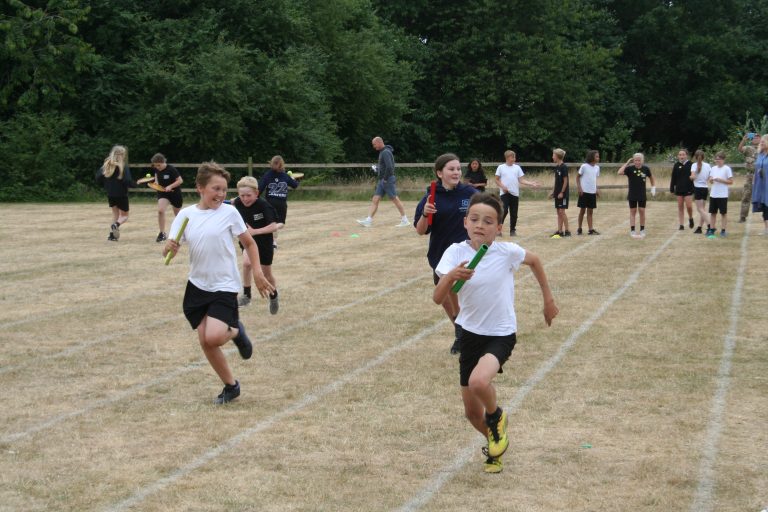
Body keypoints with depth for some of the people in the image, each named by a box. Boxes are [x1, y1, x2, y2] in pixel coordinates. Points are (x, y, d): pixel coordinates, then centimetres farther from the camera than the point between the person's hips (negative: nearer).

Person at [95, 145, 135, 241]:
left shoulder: (106, 165, -1)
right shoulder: (124, 167, -16)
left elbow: (98, 178, -3)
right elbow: (128, 182, -22)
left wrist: (106, 185, 12)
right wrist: (135, 184, -2)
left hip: (110, 194, 5)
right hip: (121, 195, -5)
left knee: (115, 214, 20)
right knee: (124, 216, 11)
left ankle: (112, 235, 8)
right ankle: (116, 225, -21)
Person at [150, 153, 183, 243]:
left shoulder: (171, 169, -22)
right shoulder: (157, 169, -6)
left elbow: (180, 180, -19)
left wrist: (170, 186, -30)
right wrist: (156, 182, -1)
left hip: (174, 192, -3)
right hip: (162, 193, 3)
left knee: (178, 214, 15)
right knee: (160, 210, -23)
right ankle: (162, 234, -15)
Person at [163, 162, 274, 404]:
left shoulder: (229, 212, -7)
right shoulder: (186, 214, -1)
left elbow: (249, 243, 4)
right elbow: (169, 252, -3)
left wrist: (257, 272, -2)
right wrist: (168, 247, -26)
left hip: (224, 286, -3)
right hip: (197, 286, 4)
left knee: (213, 337, -21)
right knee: (204, 341, 2)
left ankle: (236, 331, 14)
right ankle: (231, 386, 20)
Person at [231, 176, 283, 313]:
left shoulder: (263, 205, -29)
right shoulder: (238, 203, -16)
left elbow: (273, 226, -30)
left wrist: (255, 231, -37)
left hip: (264, 241, -3)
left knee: (267, 273, 12)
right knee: (247, 262, -24)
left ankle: (274, 298, 39)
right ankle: (246, 295, -6)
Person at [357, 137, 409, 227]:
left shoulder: (386, 152, -15)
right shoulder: (382, 152, 16)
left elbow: (389, 167, -25)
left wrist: (385, 179, -19)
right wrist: (377, 168, 12)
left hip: (388, 180, -10)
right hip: (382, 181, 10)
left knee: (395, 199, -4)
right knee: (375, 199, 3)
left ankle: (405, 220, 3)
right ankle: (368, 220, 0)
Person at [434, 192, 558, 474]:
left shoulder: (507, 251, -14)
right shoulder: (456, 252, -13)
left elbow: (534, 261, 9)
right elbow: (438, 299, -23)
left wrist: (548, 299, 14)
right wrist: (451, 277, -43)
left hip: (501, 334, -3)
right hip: (470, 333, 3)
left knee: (479, 381, -32)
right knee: (472, 412, 10)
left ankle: (496, 416, 2)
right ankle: (496, 445, 41)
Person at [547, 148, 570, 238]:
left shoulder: (564, 167, -13)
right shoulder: (556, 167, 12)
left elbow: (565, 181, -14)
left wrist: (562, 192, -17)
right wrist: (553, 192, 16)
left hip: (562, 194, -8)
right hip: (557, 193, 8)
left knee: (562, 211, -8)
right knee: (558, 212, 8)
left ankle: (567, 231, -4)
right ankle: (560, 231, 11)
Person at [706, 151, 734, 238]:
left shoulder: (727, 169, -7)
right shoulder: (713, 168, 9)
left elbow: (731, 181, -9)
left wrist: (720, 180, -17)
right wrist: (711, 180, -9)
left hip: (723, 195, -5)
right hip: (713, 194, 5)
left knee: (723, 212, 3)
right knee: (713, 212, 8)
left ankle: (723, 230, 8)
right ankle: (712, 229, 13)